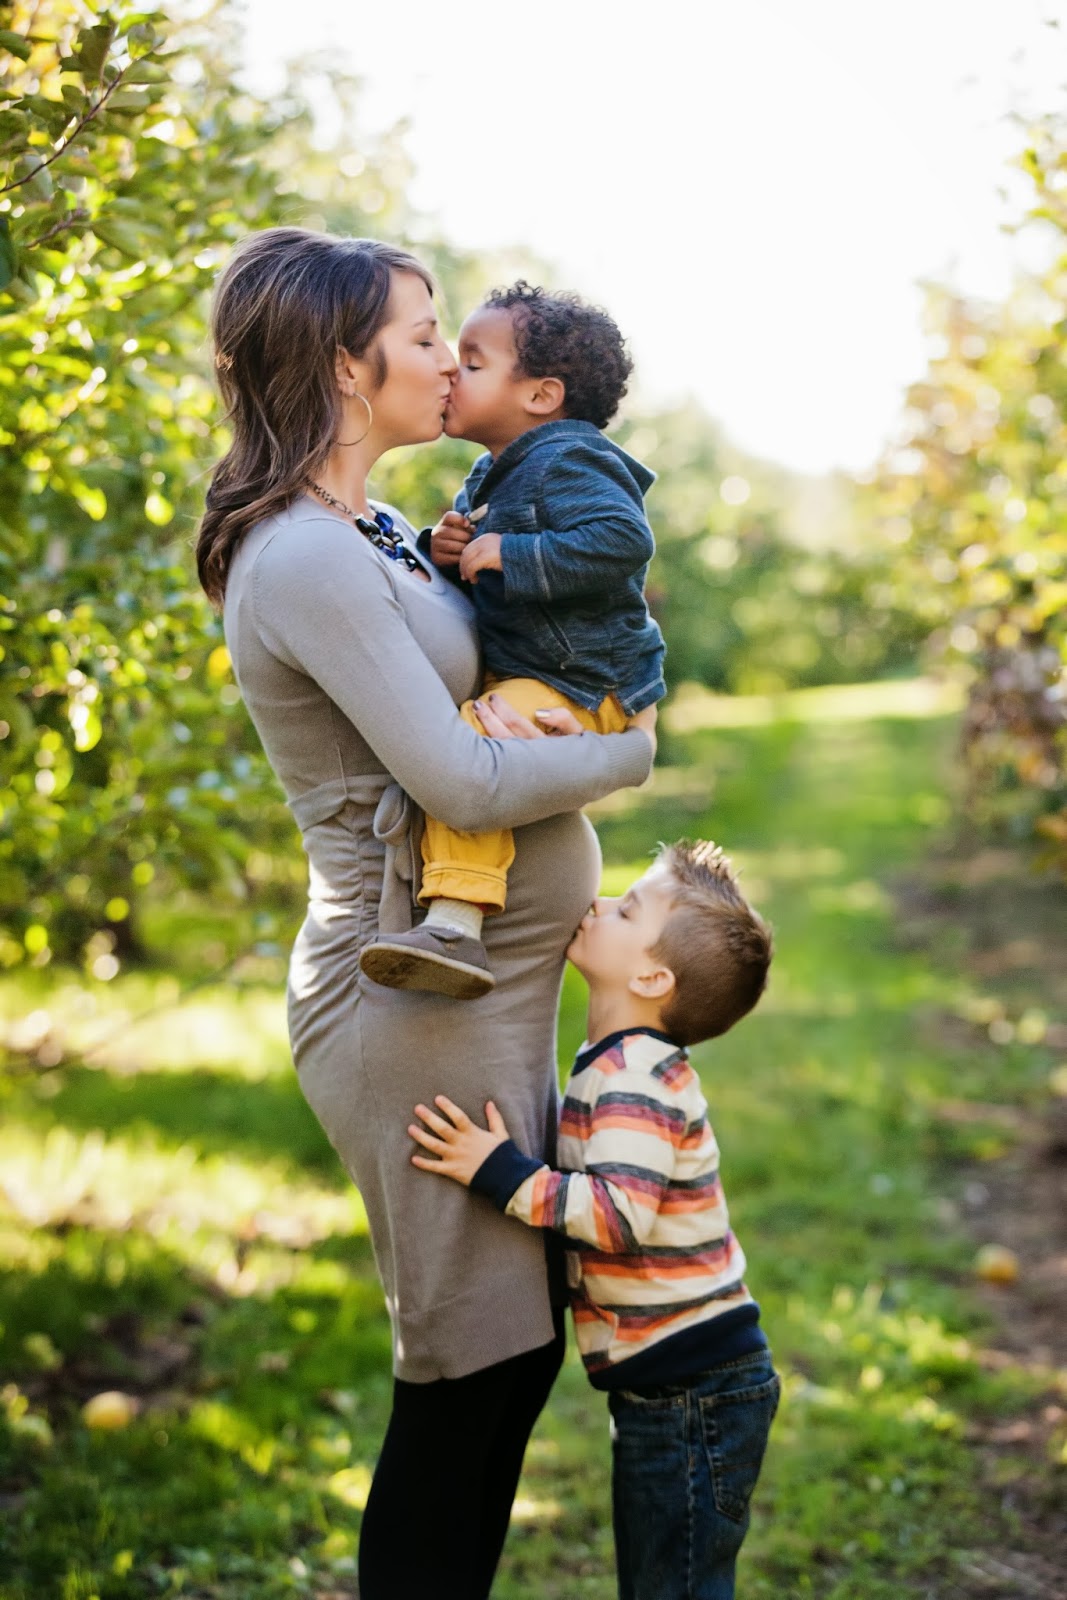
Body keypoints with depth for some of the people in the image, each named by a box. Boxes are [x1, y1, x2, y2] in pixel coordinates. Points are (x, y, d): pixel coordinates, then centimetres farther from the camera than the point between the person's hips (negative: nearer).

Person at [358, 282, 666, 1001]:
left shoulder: (570, 463, -15)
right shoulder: (492, 475, 15)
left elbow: (623, 542, -31)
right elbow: (481, 576, 24)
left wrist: (508, 555, -27)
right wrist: (447, 551, 0)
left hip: (584, 688, -11)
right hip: (522, 675, 11)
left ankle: (455, 926, -38)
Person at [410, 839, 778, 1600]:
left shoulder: (636, 1078, -20)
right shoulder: (620, 1066, 11)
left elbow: (622, 1213, -31)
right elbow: (607, 1190, 19)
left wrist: (504, 1173, -29)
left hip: (694, 1393, -10)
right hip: (669, 1388, 10)